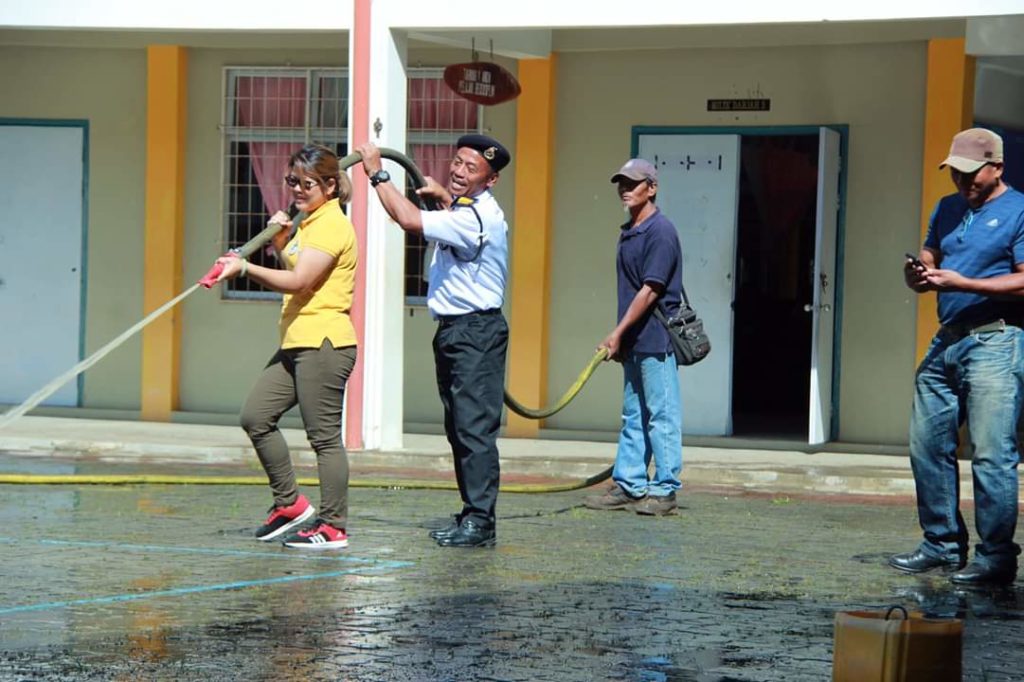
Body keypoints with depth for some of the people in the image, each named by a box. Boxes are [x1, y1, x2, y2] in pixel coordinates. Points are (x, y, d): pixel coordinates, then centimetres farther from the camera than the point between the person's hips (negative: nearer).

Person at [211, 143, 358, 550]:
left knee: (324, 435, -7)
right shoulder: (309, 223, 19)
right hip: (297, 343, 10)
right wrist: (282, 241, 8)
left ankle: (333, 527, -2)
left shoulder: (332, 225, -12)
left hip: (324, 341, -10)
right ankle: (290, 505, 16)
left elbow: (300, 281, -23)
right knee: (255, 416, 7)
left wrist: (245, 268, -29)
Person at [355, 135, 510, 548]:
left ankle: (480, 520, -14)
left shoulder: (478, 217, -18)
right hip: (453, 330, 11)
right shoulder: (466, 210, 16)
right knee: (458, 428, 12)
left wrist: (377, 174, -19)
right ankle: (471, 514, 17)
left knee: (474, 427, -13)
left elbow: (410, 220, -29)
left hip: (476, 332, -11)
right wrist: (442, 195, 35)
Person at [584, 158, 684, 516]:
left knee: (661, 416, -4)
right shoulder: (627, 232, 16)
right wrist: (620, 338, 16)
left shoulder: (660, 230, -12)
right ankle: (628, 486, 17)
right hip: (634, 341, 9)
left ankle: (664, 490, -1)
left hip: (656, 339, -9)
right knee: (633, 415, 12)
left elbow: (650, 290, -18)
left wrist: (618, 332, -17)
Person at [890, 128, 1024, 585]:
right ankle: (942, 544, 19)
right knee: (928, 447, 8)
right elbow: (927, 264, 20)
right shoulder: (947, 210, 19)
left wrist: (962, 283, -18)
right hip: (946, 342, 8)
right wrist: (917, 276, -5)